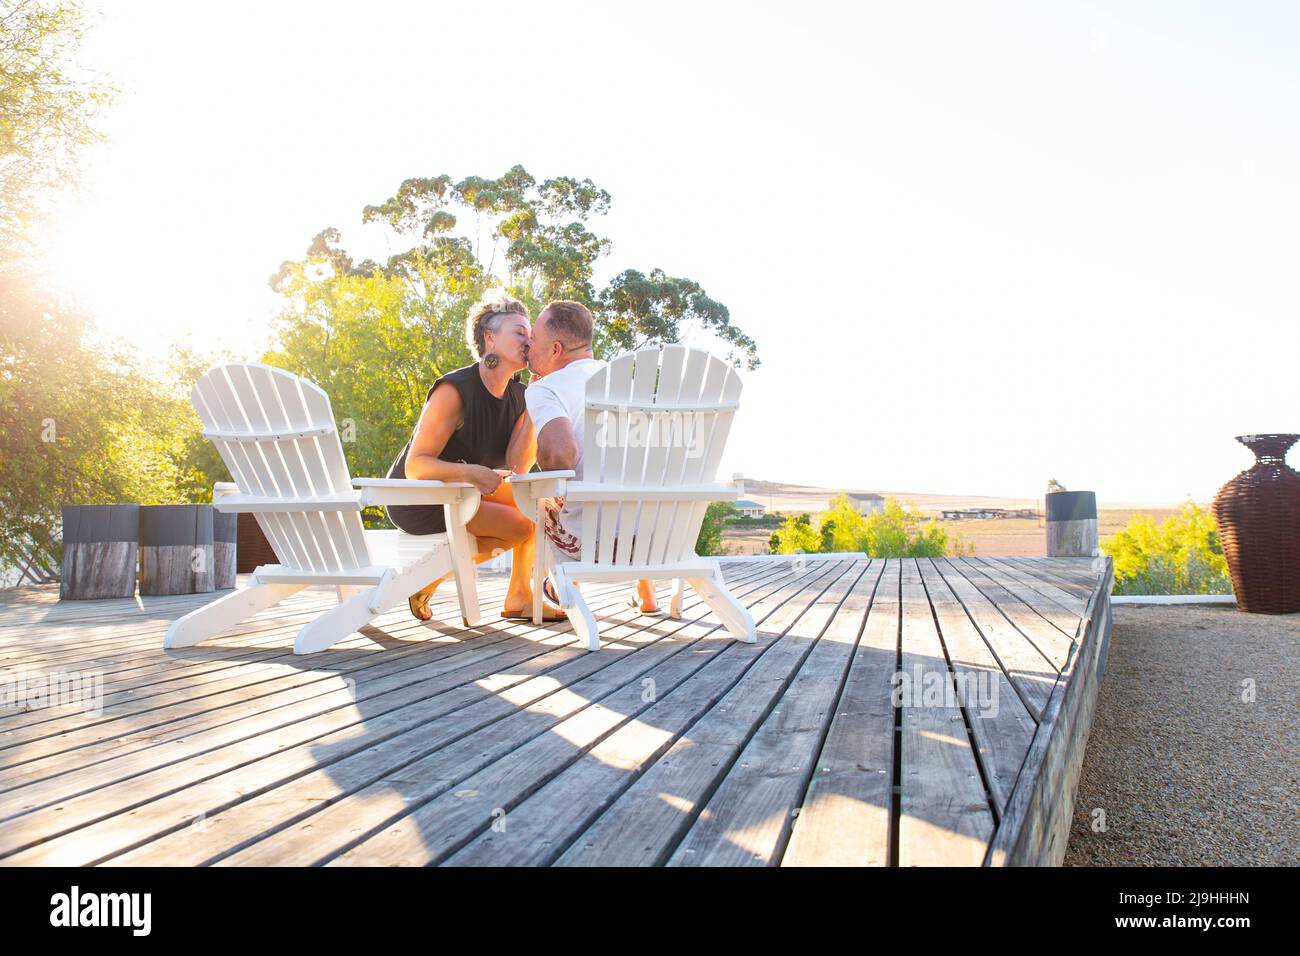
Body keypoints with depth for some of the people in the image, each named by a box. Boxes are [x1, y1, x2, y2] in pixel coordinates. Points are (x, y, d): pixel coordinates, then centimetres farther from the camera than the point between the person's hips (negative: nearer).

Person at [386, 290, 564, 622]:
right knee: (522, 525, -16)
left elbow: (518, 467, -14)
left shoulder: (518, 396, -1)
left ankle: (519, 597, 4)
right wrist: (469, 472, -43)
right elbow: (415, 465, -27)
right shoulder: (454, 391, -23)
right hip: (418, 503, -8)